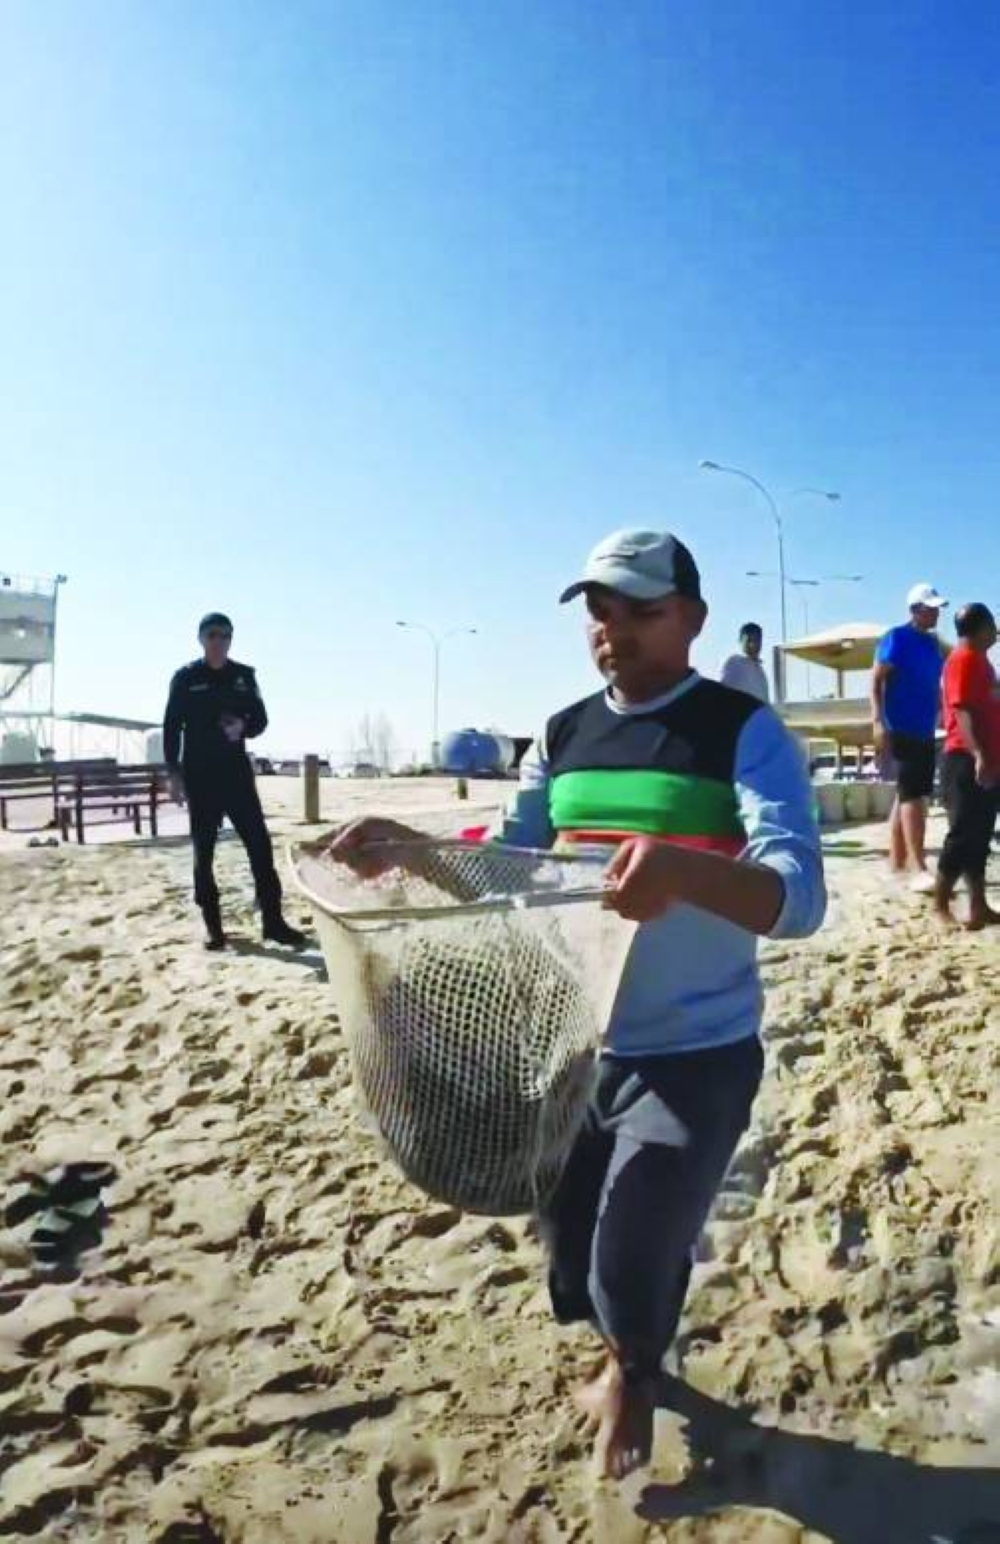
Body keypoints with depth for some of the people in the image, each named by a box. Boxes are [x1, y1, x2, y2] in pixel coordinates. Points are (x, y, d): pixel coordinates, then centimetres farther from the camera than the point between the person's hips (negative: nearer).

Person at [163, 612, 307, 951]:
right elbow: (171, 727, 0)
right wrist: (174, 772, -6)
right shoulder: (185, 678, 0)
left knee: (259, 842, -4)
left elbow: (260, 720, 10)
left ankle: (273, 920, 1)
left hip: (237, 771, 2)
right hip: (199, 775, -2)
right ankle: (212, 924, 12)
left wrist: (243, 726, -12)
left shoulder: (244, 676, 7)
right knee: (204, 849, 3)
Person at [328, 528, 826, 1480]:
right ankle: (629, 1358, 53)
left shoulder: (745, 733, -13)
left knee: (631, 1272, -3)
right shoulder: (561, 738, 3)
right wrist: (409, 849, -10)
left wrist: (685, 870, -46)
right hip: (573, 1046, 5)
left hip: (696, 1058, -5)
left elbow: (799, 897, -25)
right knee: (571, 1255, 17)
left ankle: (634, 1374, 36)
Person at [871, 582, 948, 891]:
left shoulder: (934, 643, 14)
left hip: (925, 731, 8)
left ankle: (897, 861, 21)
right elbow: (876, 681, -14)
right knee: (913, 796, -13)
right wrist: (878, 722, -22)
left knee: (907, 795, 13)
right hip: (902, 729, -8)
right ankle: (919, 870, -15)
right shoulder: (897, 638, -9)